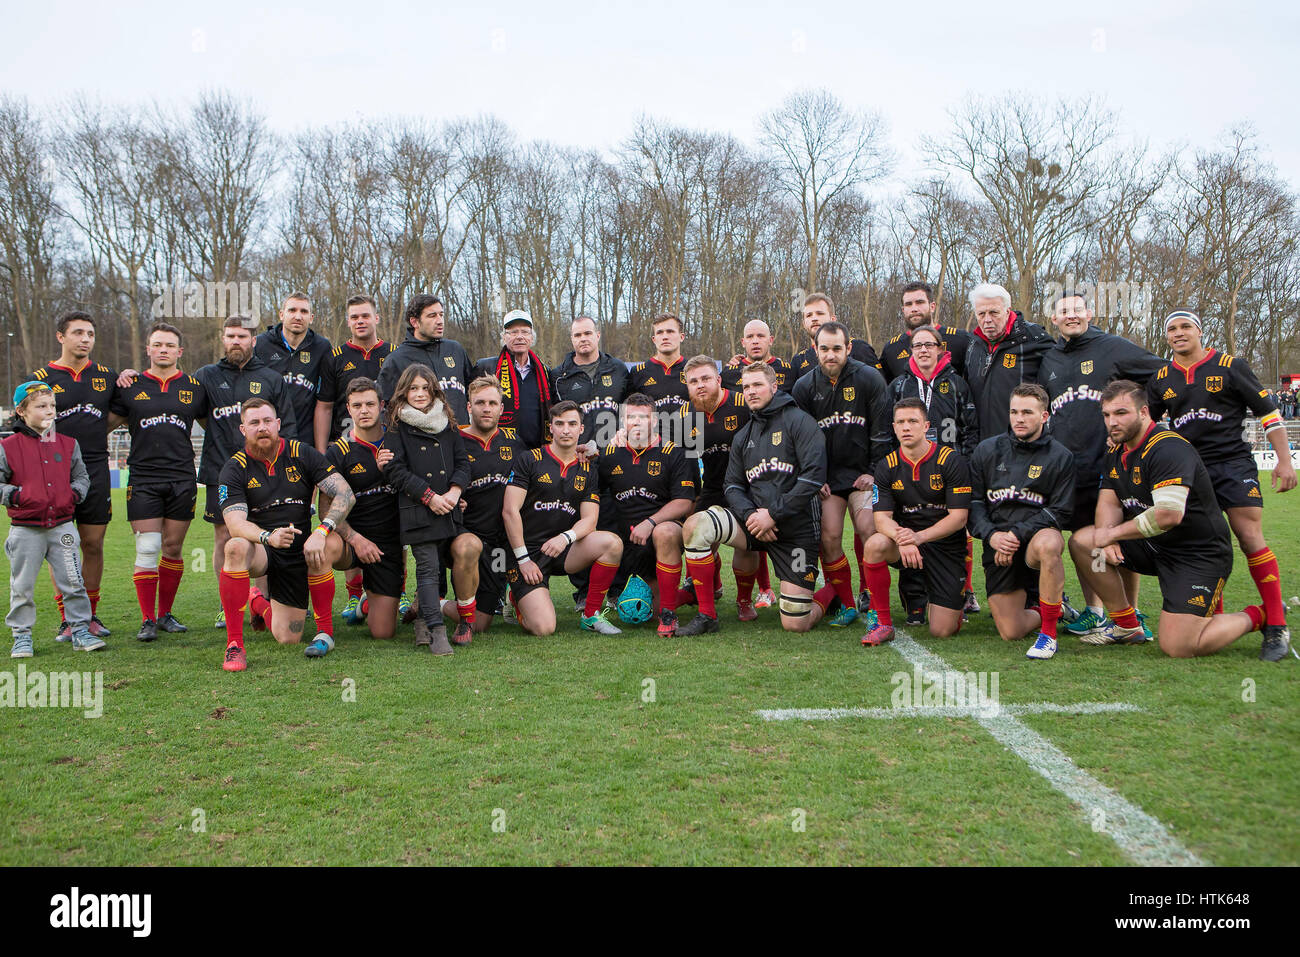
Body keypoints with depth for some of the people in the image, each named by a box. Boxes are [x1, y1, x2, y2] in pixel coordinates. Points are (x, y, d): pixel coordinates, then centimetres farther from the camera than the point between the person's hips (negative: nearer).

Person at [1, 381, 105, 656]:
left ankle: (80, 629, 11)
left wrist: (75, 492, 0)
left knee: (73, 582, 1)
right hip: (25, 530, -2)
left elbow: (81, 476, 18)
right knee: (22, 587, 6)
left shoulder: (68, 444, 8)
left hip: (62, 526, 2)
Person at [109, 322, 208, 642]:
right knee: (147, 549, -6)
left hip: (182, 478, 1)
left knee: (173, 549, 7)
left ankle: (165, 613, 20)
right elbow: (106, 424, 13)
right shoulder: (131, 386, 6)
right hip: (143, 479, -1)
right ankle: (147, 620, 4)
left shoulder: (195, 387, 9)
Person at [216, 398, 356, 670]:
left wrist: (321, 531, -27)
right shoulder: (235, 469, -5)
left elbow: (346, 494, -11)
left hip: (298, 551, 1)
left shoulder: (302, 454, -4)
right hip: (262, 550, 0)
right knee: (236, 547, -35)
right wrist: (267, 537, -39)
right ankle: (234, 645, -25)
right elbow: (235, 523, -17)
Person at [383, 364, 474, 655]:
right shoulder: (397, 427, 3)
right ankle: (436, 630, -11)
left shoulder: (448, 424, 16)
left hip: (449, 508, 4)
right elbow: (397, 470, -4)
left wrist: (454, 491, -6)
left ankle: (424, 618, 9)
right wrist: (430, 496, -11)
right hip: (416, 511, -4)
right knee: (428, 569, -9)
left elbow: (462, 462, 13)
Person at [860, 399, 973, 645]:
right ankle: (883, 623, -17)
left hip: (947, 547, -2)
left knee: (942, 631, -8)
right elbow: (881, 518, -8)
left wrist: (920, 536, -28)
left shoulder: (952, 460, -10)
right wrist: (901, 537, -31)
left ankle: (957, 600, 30)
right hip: (905, 543, 2)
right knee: (875, 544, -34)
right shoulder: (887, 466, -1)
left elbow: (959, 517, -13)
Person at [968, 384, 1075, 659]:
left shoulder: (1060, 457, 1)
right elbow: (974, 501, 6)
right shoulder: (987, 450, 7)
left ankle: (1049, 632, -25)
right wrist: (991, 535, -13)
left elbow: (1059, 511, -5)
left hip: (1038, 535, -2)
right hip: (997, 545, 2)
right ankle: (1048, 609, 31)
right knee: (1010, 632, -6)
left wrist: (1017, 534, -17)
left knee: (1047, 545, -42)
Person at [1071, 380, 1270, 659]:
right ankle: (1127, 626, 8)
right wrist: (1107, 536, -17)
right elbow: (1109, 501, 6)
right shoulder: (1117, 452, 6)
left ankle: (1258, 616, 10)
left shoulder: (1168, 448, -23)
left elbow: (1168, 515, -33)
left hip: (1199, 555, -8)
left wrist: (1113, 533, -21)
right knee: (1082, 541, -3)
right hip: (1154, 546, 9)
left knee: (1177, 647, -17)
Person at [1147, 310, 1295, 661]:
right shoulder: (1161, 378, 9)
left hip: (1233, 464, -3)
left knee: (1249, 536, -11)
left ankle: (1276, 626, -4)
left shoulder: (1230, 366, 2)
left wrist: (1284, 460, -1)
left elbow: (1268, 412, 4)